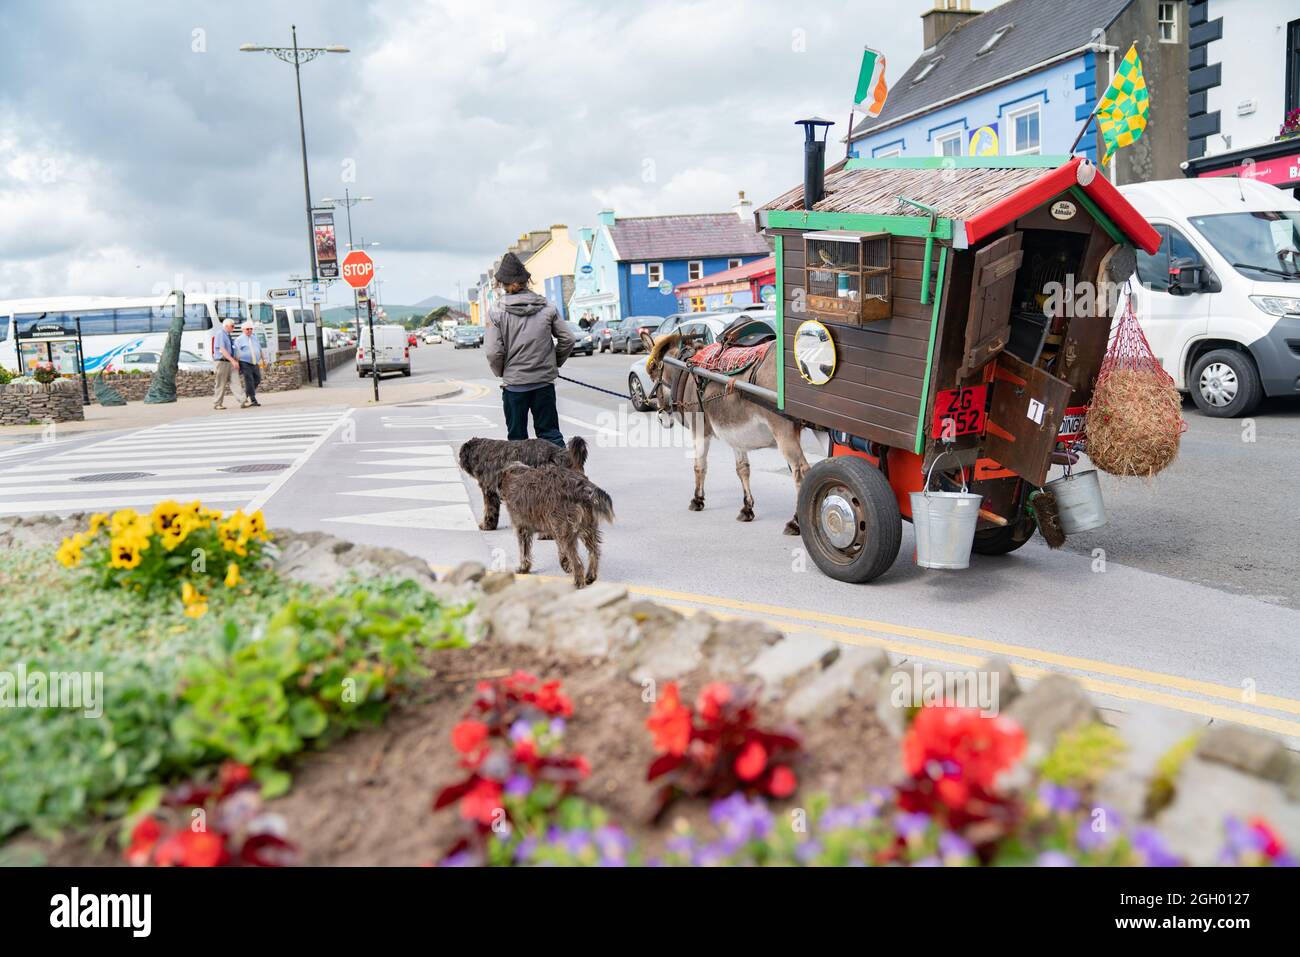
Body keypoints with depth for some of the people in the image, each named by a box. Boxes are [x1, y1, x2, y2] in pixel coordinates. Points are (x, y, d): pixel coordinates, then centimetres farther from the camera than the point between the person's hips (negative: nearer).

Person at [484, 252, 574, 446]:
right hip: (545, 381, 2)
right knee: (550, 432, 8)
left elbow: (493, 351, -11)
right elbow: (567, 339, 0)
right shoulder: (547, 307, -1)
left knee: (517, 437, 10)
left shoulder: (496, 311, -8)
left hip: (514, 384, -2)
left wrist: (501, 372, 7)